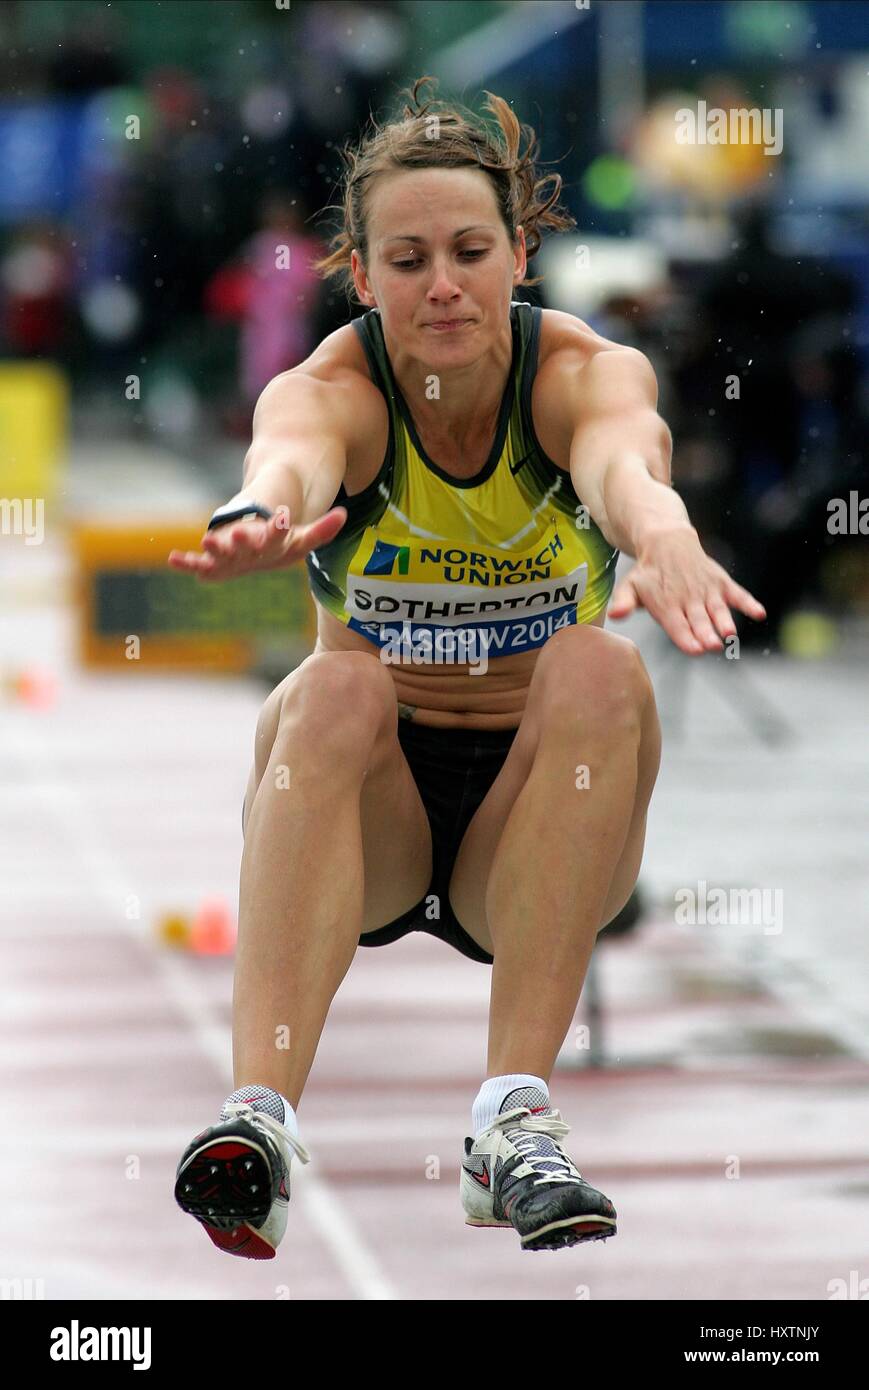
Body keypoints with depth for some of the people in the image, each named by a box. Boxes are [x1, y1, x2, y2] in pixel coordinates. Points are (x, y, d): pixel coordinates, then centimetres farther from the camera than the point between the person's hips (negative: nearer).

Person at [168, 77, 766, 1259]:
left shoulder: (583, 372, -13)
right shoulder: (331, 391, -14)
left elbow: (624, 455, -39)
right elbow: (290, 460, -41)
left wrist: (661, 534, -64)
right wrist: (261, 522, -66)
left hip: (535, 818, 0)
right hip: (367, 820, 0)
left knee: (598, 673, -30)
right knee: (338, 690, -32)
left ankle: (515, 1120, -34)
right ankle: (259, 1116, -46)